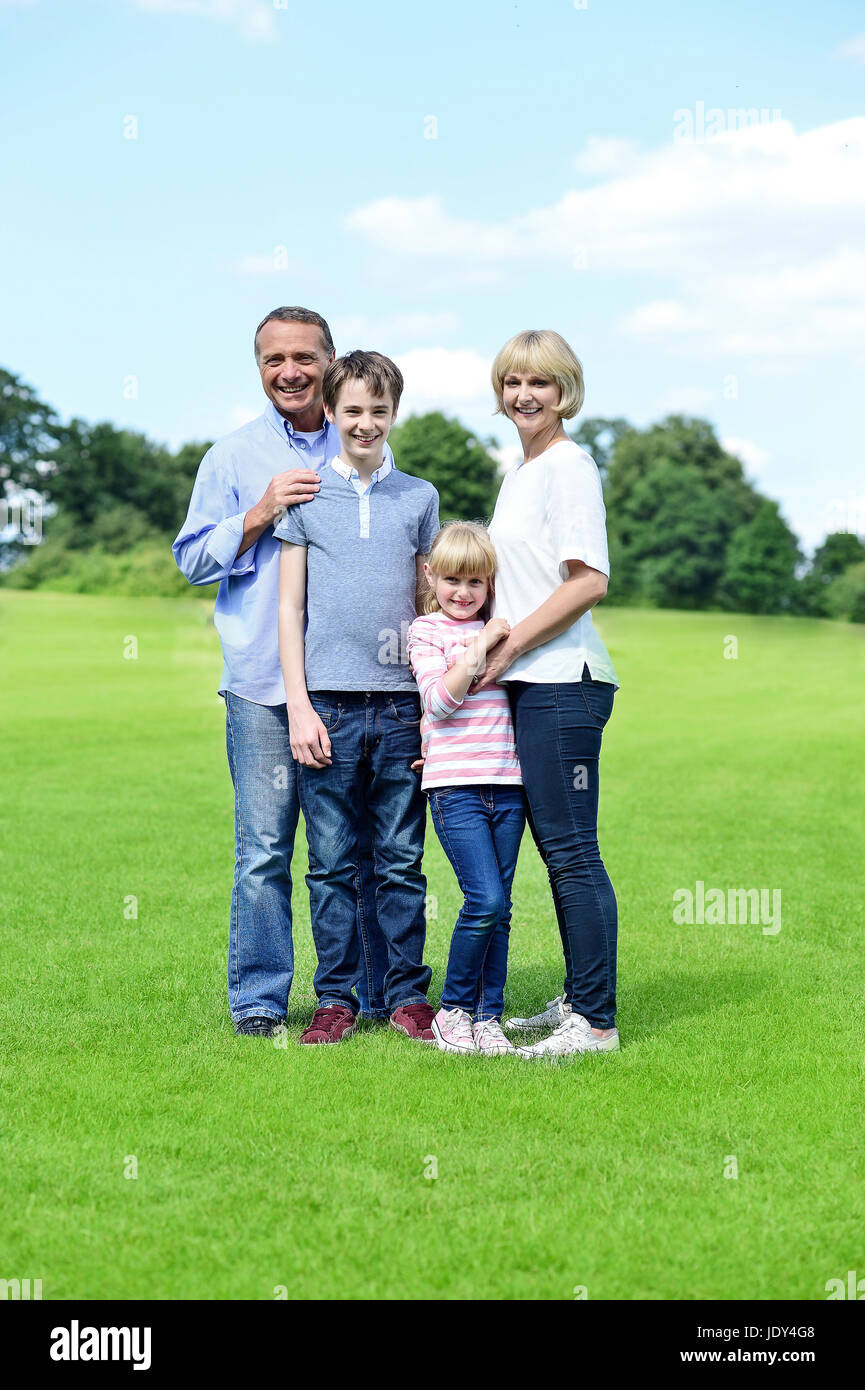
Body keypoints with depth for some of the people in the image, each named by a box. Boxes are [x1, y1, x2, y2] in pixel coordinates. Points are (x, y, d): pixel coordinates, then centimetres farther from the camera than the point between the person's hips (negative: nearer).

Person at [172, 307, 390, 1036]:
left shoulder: (366, 458, 13)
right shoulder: (233, 457, 8)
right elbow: (194, 558, 7)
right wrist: (258, 517, -8)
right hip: (264, 684, -2)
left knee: (366, 846, 3)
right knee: (264, 849, -4)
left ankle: (379, 994, 14)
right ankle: (257, 1002, 6)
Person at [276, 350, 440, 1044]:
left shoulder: (419, 497, 11)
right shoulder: (305, 495, 6)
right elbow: (289, 607, 5)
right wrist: (299, 706, -4)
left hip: (400, 705, 1)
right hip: (329, 703, -1)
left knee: (402, 860, 4)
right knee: (332, 862, 2)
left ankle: (408, 995, 12)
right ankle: (336, 999, 10)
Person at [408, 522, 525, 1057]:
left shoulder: (499, 628, 17)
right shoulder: (427, 631, 2)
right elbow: (438, 701, -11)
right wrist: (479, 647, -16)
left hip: (507, 786, 5)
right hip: (455, 786, -5)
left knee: (500, 908, 3)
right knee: (486, 900, -14)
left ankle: (489, 1017, 11)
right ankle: (454, 1009, 2)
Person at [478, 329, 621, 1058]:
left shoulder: (568, 465, -8)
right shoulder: (519, 473, 20)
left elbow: (589, 581, -18)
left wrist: (507, 647, -14)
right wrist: (496, 653, 15)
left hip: (564, 681, -9)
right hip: (533, 683, 9)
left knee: (572, 852, -8)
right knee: (559, 849, 13)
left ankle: (596, 1023, -5)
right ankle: (579, 1002, 21)